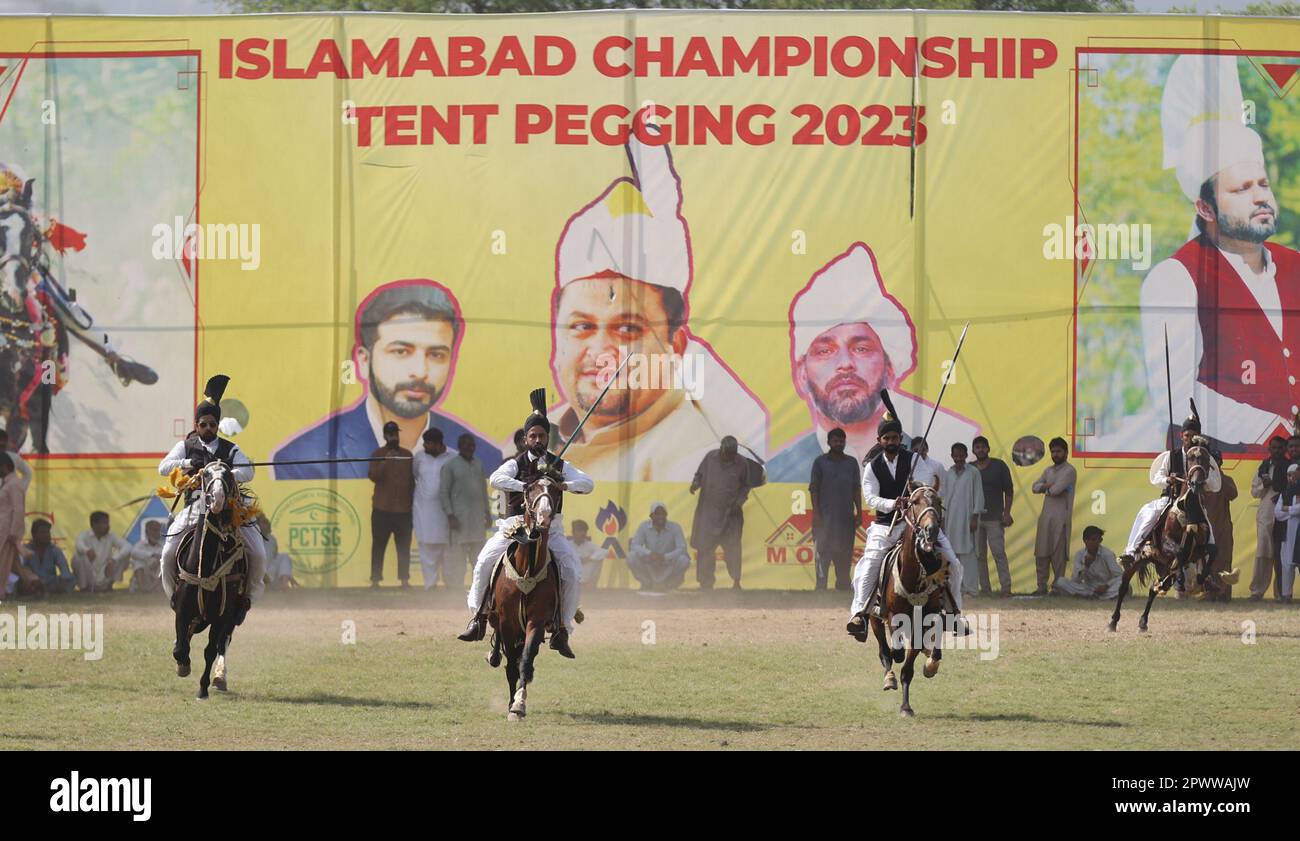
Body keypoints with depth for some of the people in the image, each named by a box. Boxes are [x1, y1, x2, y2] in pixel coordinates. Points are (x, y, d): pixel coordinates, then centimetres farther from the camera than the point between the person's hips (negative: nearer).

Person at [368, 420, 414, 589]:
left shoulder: (406, 454, 11)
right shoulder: (378, 455, 3)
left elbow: (412, 480, 15)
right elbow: (373, 476, -10)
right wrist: (385, 461, -23)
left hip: (404, 509, 2)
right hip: (382, 509, -2)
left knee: (404, 547, 1)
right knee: (379, 546, -2)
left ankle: (404, 580, 5)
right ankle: (375, 580, -1)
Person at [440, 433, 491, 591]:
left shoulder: (478, 465, 13)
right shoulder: (450, 465, -5)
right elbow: (443, 492, -8)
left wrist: (487, 513, 14)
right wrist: (450, 516, -15)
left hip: (478, 517, 6)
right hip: (459, 517, -6)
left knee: (478, 554, 9)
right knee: (457, 555, -7)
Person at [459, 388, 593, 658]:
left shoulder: (560, 466, 10)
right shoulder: (516, 464, 4)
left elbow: (588, 483, 0)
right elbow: (496, 479, -17)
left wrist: (564, 485, -18)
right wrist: (525, 486, -29)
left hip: (551, 527, 1)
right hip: (517, 525, -1)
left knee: (573, 574, -16)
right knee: (486, 560, -20)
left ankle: (563, 631, -7)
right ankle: (479, 618, -10)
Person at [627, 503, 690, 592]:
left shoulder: (675, 528, -14)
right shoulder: (644, 527, -11)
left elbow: (682, 548, -22)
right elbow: (634, 546, -17)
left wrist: (665, 557, -39)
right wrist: (649, 553, -37)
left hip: (668, 566, -1)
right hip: (649, 566, 1)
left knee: (684, 560, -31)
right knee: (632, 557, -25)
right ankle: (647, 584, -3)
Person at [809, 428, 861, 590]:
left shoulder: (851, 463, 13)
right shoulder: (820, 462, 4)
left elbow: (857, 489, 14)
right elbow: (813, 489, 1)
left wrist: (859, 512, 6)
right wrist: (816, 513, -8)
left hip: (846, 517, 3)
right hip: (825, 517, -3)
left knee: (845, 557, 4)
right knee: (823, 554, -6)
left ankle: (843, 589, 9)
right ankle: (821, 589, -6)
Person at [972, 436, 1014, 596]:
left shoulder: (999, 466, 3)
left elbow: (1009, 490, 3)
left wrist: (1007, 513, -6)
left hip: (994, 518, -4)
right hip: (975, 518, 4)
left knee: (999, 553, -10)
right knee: (979, 555, 3)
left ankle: (1005, 587, -10)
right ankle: (985, 588, 7)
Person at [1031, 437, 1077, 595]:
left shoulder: (1069, 471, -6)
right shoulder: (1049, 470, 19)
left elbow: (1056, 490, -17)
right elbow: (1035, 487, 12)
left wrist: (1046, 489, 3)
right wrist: (1048, 485, -6)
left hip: (1060, 518, -8)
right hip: (1045, 516, 8)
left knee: (1058, 555, -7)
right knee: (1041, 553, 7)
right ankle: (1042, 586, 12)